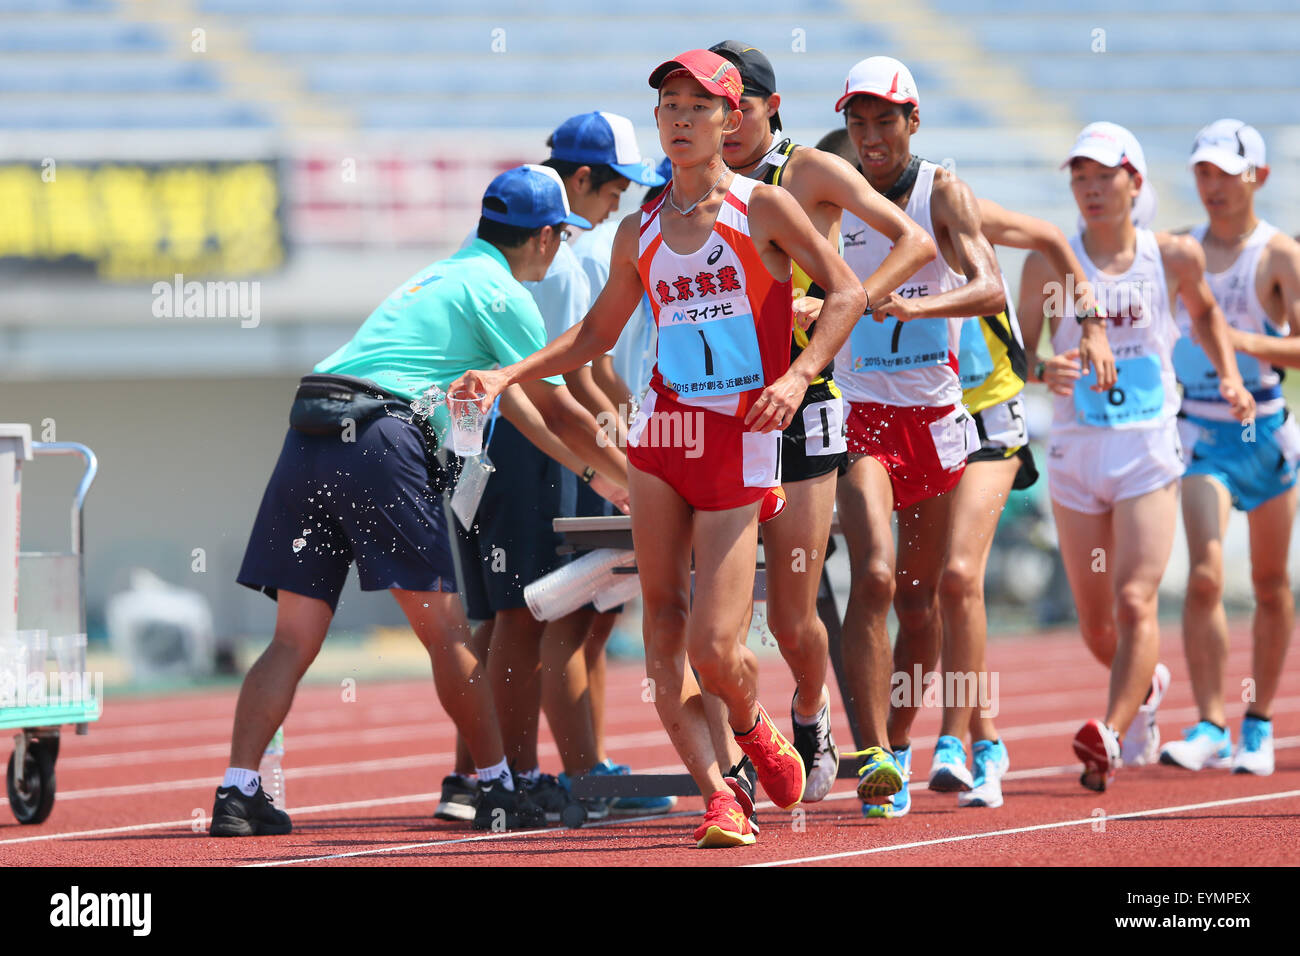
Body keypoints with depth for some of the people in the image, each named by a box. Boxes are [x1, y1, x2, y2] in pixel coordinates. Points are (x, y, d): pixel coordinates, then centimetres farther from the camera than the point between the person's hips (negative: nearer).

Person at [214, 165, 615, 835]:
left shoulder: (440, 275, 32)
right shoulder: (501, 293, 6)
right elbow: (557, 412, 9)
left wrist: (595, 465, 47)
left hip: (308, 438, 7)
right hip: (380, 440, -7)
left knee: (293, 640, 3)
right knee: (445, 631, 2)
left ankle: (237, 792, -7)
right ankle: (496, 792, 8)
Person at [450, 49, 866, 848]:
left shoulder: (763, 208, -2)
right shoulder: (640, 232, 11)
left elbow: (847, 292, -2)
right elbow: (596, 335, 22)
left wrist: (800, 375, -16)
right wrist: (509, 375, 10)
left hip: (743, 441, -4)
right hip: (665, 426, 5)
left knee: (713, 647, -9)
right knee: (662, 617, -5)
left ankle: (753, 725, 24)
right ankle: (717, 793, -1)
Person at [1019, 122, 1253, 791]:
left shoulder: (1175, 256, 0)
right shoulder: (1049, 265, -3)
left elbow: (1205, 313, 21)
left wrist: (1230, 378, 8)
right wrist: (1044, 372, -20)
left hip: (1148, 450, -1)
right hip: (1075, 452, 1)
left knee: (1134, 600, -18)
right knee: (1096, 628, 10)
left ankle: (1110, 738, -27)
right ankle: (1146, 686, 42)